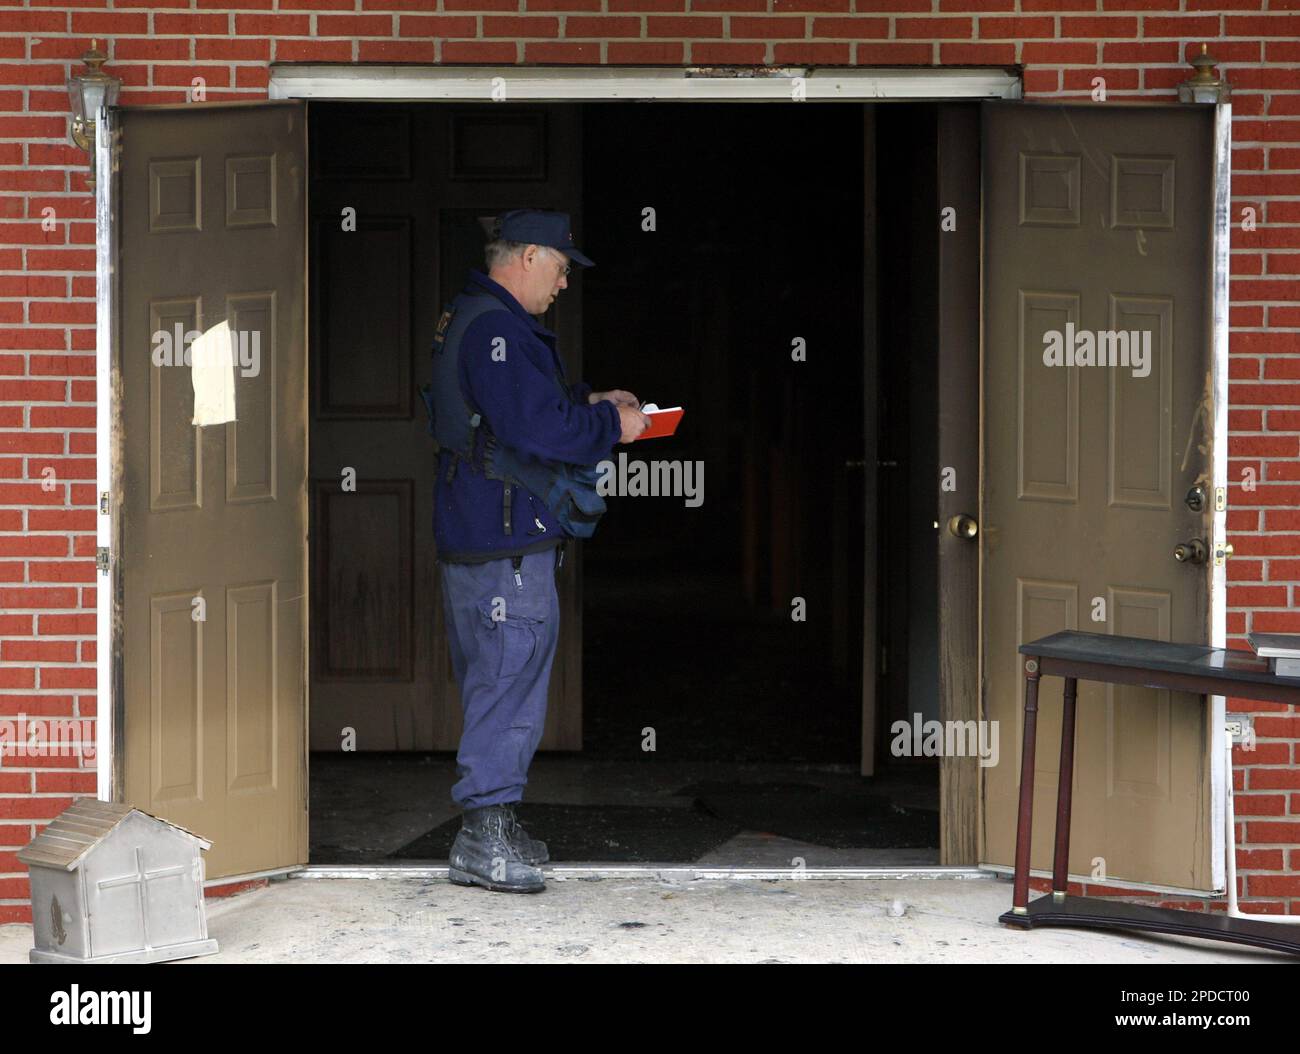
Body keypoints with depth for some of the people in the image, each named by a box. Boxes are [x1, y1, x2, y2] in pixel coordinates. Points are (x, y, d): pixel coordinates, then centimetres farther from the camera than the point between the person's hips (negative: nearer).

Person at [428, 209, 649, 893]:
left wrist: (586, 401, 18)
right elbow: (534, 425, -24)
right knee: (511, 682, -9)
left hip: (476, 539, 11)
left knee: (496, 684, 16)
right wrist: (612, 425, -11)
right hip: (508, 544, -11)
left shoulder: (471, 322, 18)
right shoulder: (494, 329, -17)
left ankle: (494, 830, 22)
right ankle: (483, 841, -8)